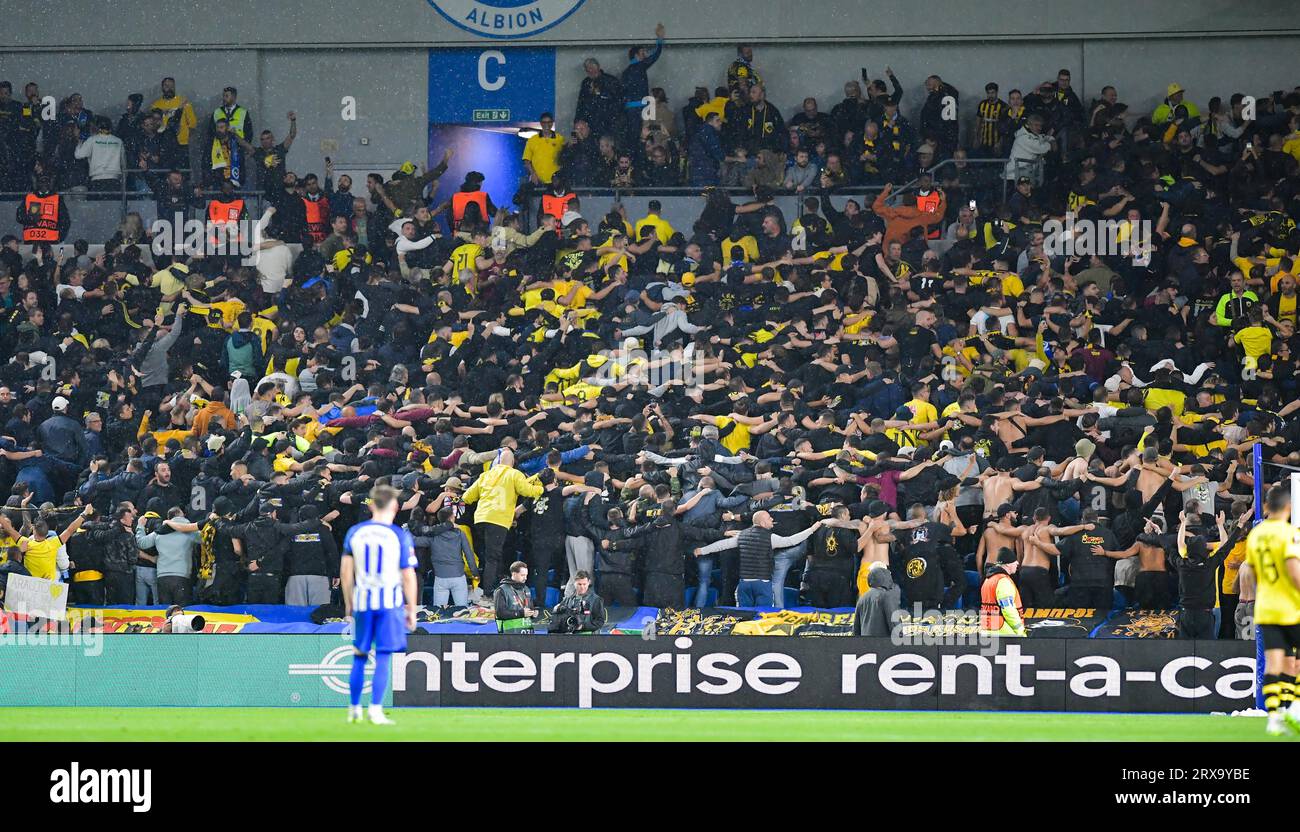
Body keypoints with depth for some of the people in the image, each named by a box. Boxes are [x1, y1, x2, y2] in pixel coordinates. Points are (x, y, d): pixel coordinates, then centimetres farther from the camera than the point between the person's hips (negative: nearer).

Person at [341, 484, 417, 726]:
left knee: (359, 657, 13)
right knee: (383, 658, 0)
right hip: (390, 602, -3)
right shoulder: (400, 536, -5)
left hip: (362, 602, 3)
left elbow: (345, 572, 7)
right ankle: (375, 709, -5)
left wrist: (348, 604, 17)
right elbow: (408, 577, -5)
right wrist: (412, 610, 4)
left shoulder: (354, 533, 4)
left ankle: (354, 709, 21)